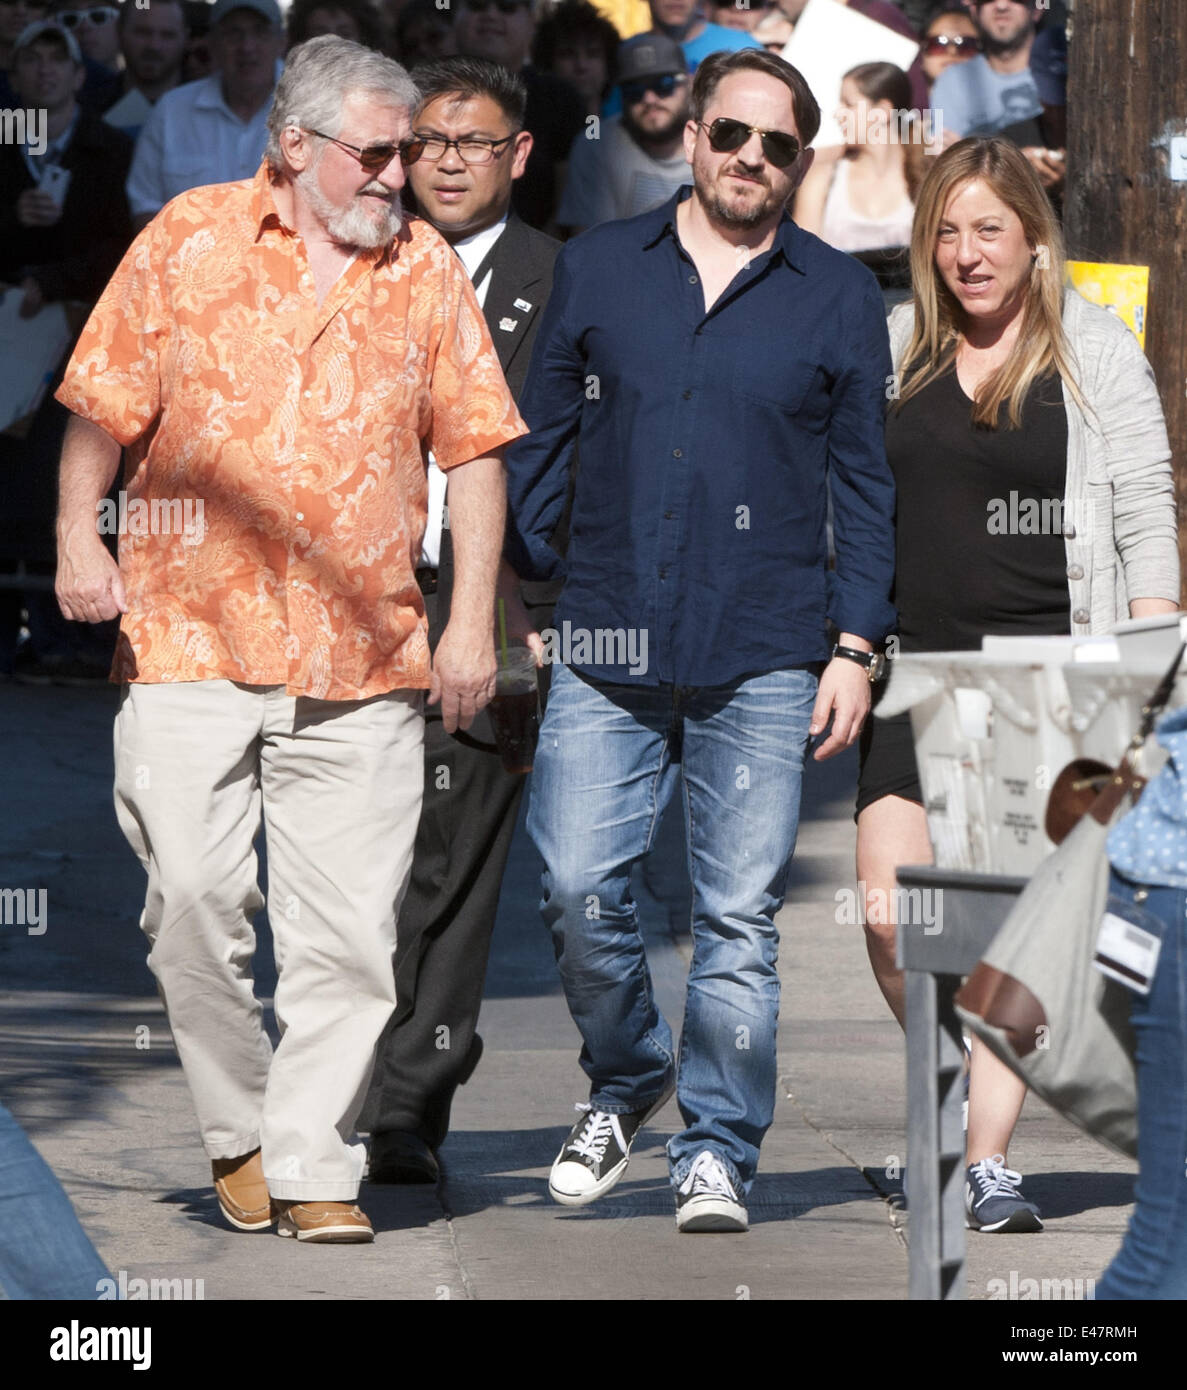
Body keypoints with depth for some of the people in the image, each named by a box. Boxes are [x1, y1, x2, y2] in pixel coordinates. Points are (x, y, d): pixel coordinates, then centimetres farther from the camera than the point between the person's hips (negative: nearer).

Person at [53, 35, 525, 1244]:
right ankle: (239, 1131, 11)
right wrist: (78, 538, -9)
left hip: (363, 652, 1)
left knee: (350, 924, -4)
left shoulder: (426, 270, 9)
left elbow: (473, 450, 10)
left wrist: (472, 620, 3)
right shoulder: (189, 242, 5)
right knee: (193, 895, -8)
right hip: (191, 636, -1)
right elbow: (105, 409, 6)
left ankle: (315, 1163, 5)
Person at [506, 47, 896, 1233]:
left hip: (762, 656, -1)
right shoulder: (599, 268, 9)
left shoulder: (839, 298, 7)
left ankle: (716, 1151, 8)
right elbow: (540, 435, 14)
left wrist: (856, 648, 2)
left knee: (738, 916, -2)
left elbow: (863, 484, 9)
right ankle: (623, 1083, 19)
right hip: (608, 645, 1)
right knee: (578, 889, -6)